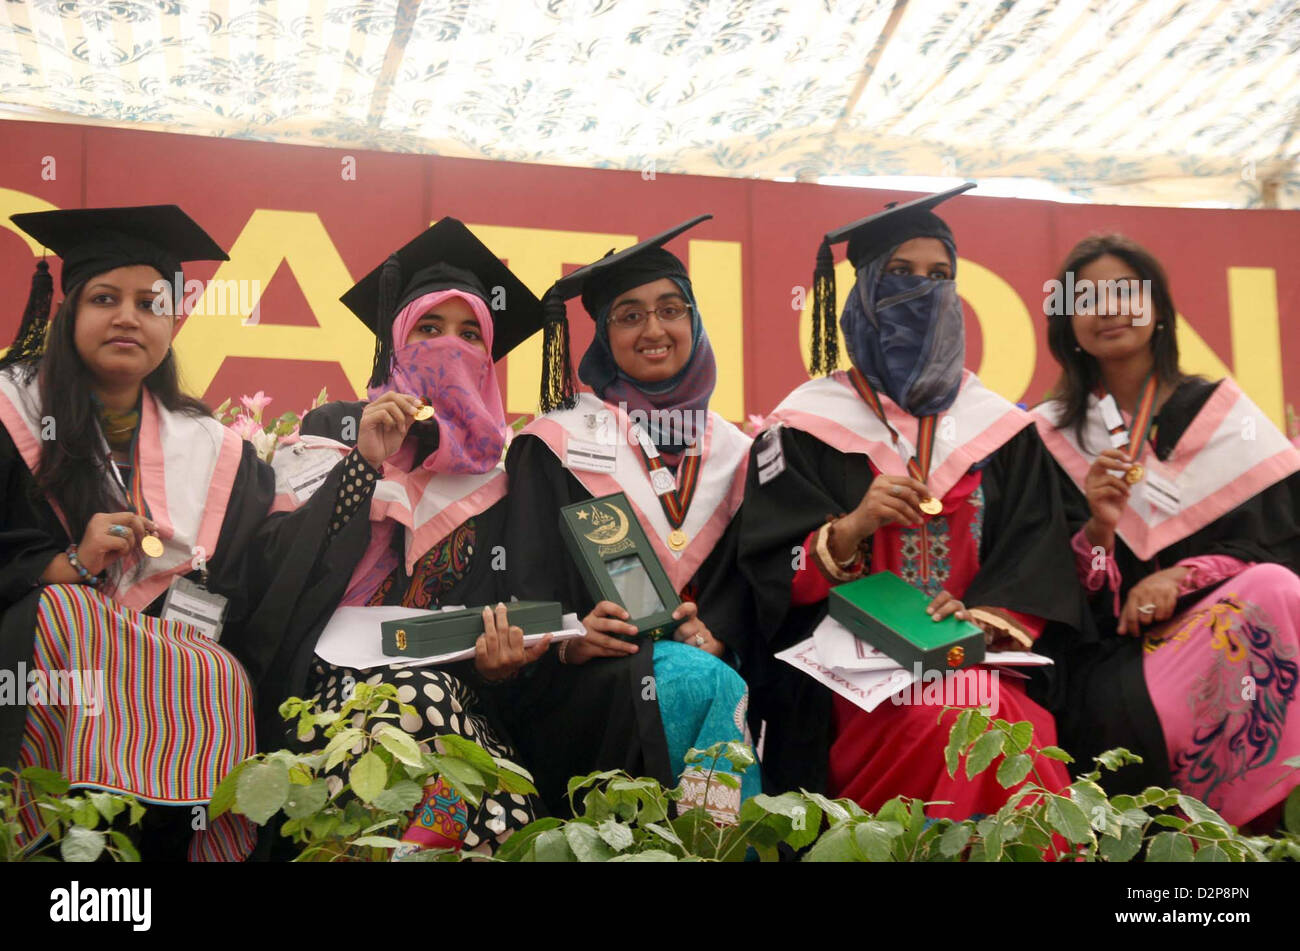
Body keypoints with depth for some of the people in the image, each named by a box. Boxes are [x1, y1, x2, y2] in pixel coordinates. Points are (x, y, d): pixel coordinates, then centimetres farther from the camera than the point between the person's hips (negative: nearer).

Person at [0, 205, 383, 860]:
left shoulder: (210, 451, 14)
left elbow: (268, 578, 3)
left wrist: (362, 462, -1)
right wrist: (66, 567, -14)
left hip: (176, 673, 1)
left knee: (228, 681, -29)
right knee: (62, 608, -32)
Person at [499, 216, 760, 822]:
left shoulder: (733, 450, 18)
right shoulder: (558, 443, 8)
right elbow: (528, 579, -1)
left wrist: (715, 633, -9)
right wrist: (569, 639, -21)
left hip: (705, 653, 3)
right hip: (590, 681, -3)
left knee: (721, 682, -31)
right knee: (702, 683, -31)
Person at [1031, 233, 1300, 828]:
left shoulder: (1220, 410, 9)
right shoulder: (1051, 435, 8)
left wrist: (1182, 576, -13)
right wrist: (1098, 530, -16)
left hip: (1224, 622, 2)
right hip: (1116, 650, -2)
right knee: (1130, 716, -35)